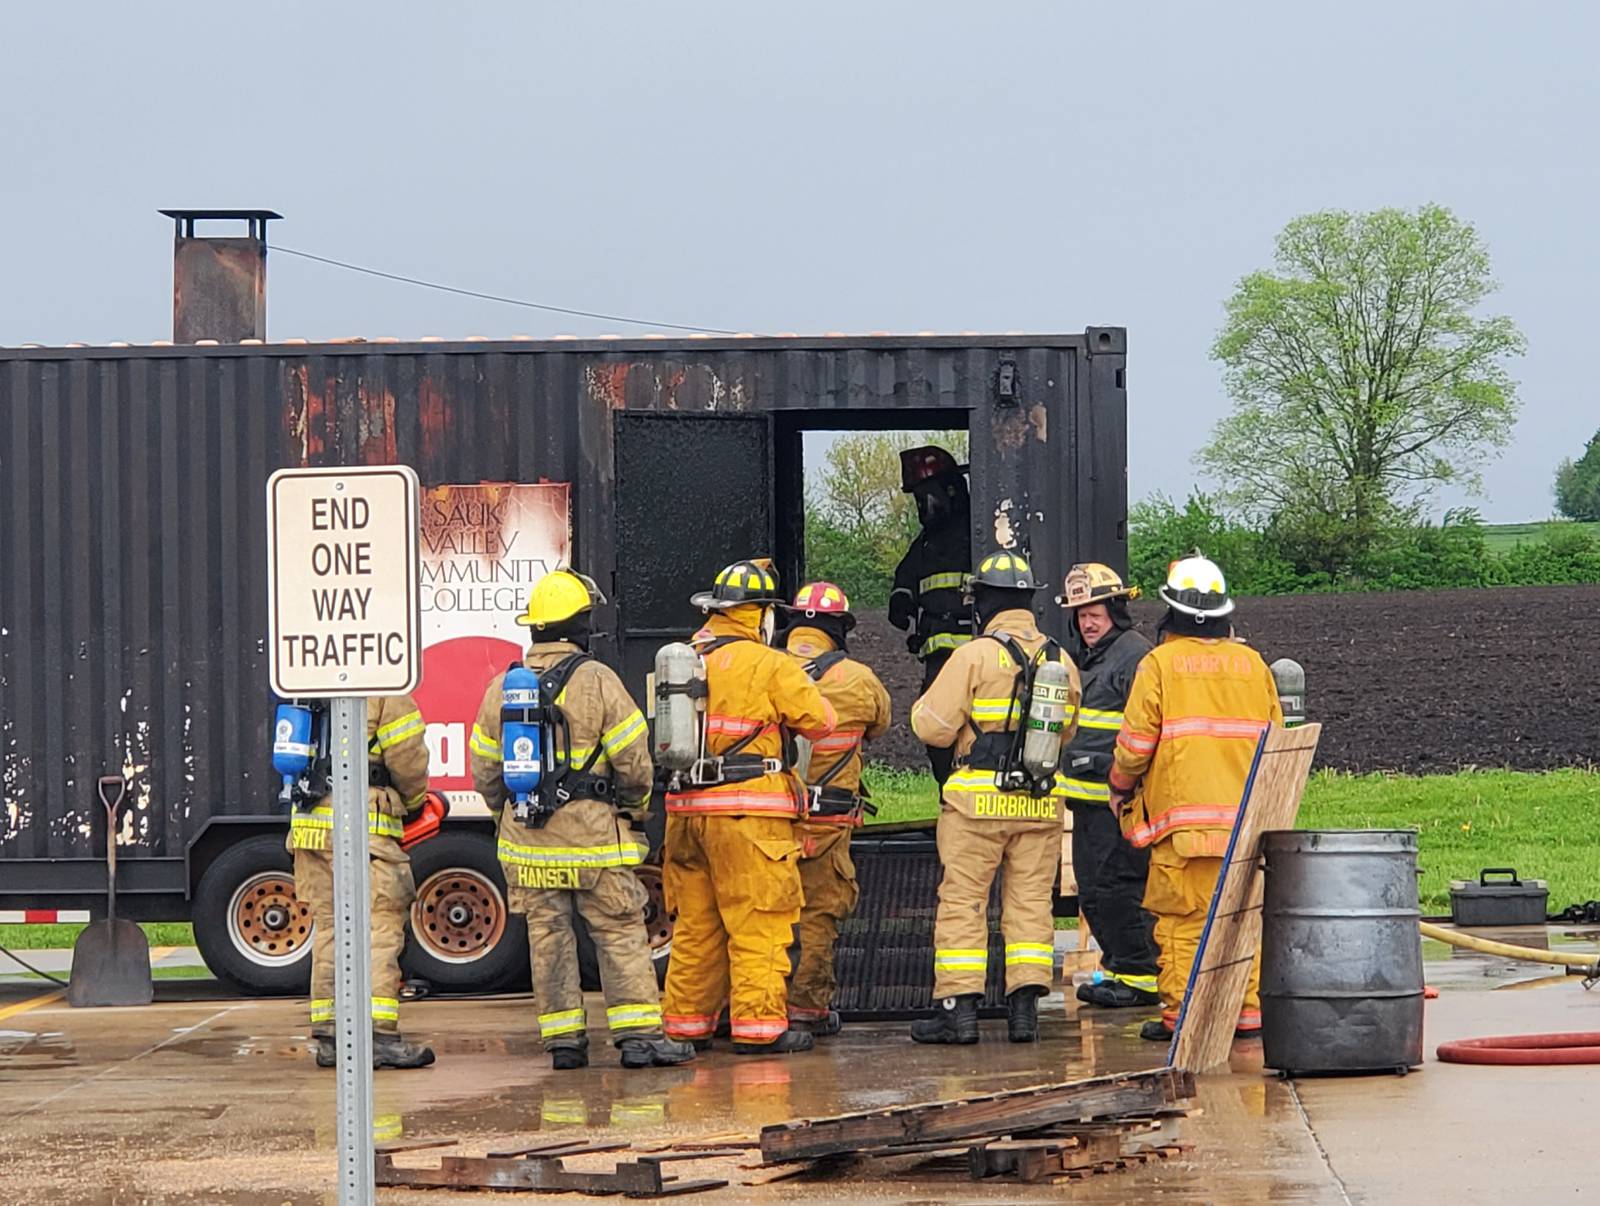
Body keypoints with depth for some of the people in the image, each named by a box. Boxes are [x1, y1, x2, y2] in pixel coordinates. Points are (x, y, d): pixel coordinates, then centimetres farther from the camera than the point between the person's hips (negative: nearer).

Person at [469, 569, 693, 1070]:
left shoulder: (501, 688, 5)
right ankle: (639, 1034, -2)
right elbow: (633, 760, -9)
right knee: (620, 933, 1)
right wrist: (634, 803, 11)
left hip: (526, 840, 4)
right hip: (591, 836, -4)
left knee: (547, 936, 9)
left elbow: (485, 772, 11)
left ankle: (563, 1039, 9)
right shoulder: (597, 681, -10)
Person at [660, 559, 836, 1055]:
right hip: (747, 815, -7)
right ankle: (758, 1023, -5)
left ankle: (687, 1021, 16)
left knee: (695, 923, 13)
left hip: (687, 809, 7)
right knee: (759, 921, -3)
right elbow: (819, 721, -6)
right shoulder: (768, 666, -8)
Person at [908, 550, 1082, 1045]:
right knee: (1030, 901, 10)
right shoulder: (1060, 659, 7)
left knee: (961, 901, 3)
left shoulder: (974, 655, -10)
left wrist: (924, 704, 13)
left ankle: (959, 1006, 0)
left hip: (979, 799, -4)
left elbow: (933, 727, -8)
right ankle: (1025, 1004, 7)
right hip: (1042, 801, 4)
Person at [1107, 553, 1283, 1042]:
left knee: (1181, 916, -2)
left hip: (1183, 816, -4)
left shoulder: (1160, 663, -3)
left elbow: (1135, 743, -4)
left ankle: (1180, 1012, -3)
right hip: (1249, 816, 4)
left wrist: (1120, 787, 14)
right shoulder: (1252, 663, 10)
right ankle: (1248, 1011, 8)